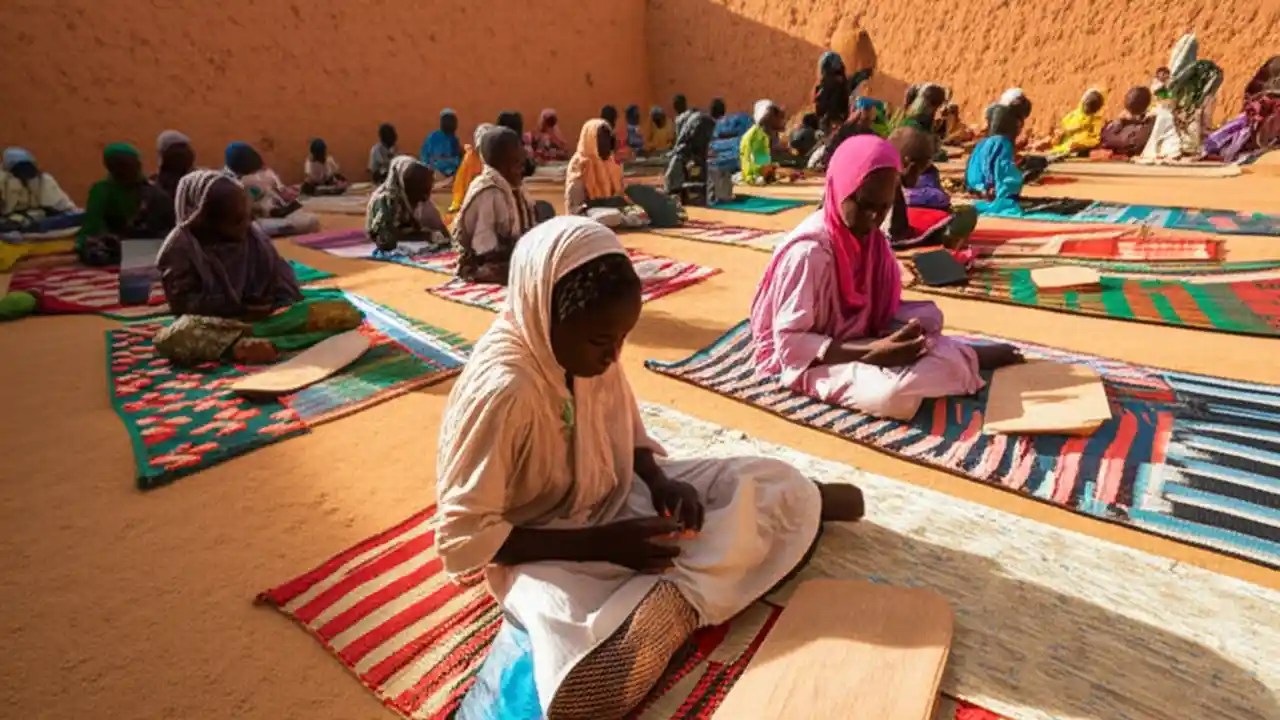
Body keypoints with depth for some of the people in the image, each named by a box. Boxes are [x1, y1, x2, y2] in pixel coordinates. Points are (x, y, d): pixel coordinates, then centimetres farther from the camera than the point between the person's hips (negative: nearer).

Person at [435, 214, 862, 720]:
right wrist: (602, 544, -26)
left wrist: (661, 481, -15)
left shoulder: (585, 349, -11)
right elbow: (462, 539, -23)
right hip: (545, 552, -2)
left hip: (615, 500, 3)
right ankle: (672, 595, -7)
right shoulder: (502, 391, -29)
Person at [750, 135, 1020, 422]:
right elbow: (790, 342, -25)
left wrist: (898, 333, -16)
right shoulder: (809, 251, -24)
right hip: (811, 359, -7)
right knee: (897, 393, -27)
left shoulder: (869, 236, 0)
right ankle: (970, 359, -2)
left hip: (855, 340, 8)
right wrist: (872, 352, -31)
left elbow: (880, 305, 7)